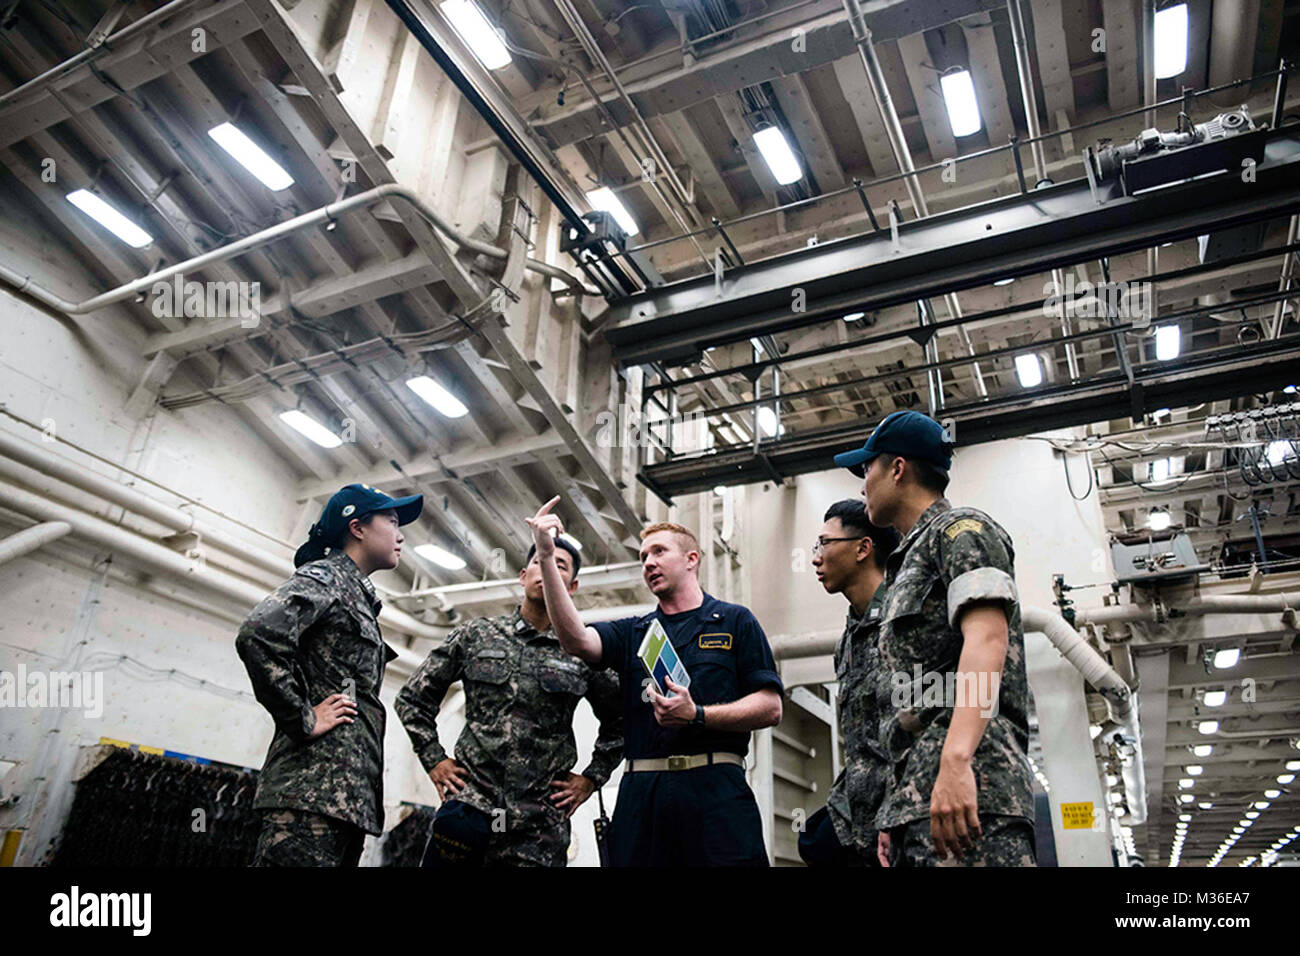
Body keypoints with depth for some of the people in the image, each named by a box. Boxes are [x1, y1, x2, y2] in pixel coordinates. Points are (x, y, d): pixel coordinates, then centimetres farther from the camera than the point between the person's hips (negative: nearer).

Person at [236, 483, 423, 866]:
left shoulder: (360, 597, 26)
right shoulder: (324, 577, -3)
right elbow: (257, 634, -20)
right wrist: (303, 722, -16)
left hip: (349, 795, 9)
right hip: (315, 784, -9)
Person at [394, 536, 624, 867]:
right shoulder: (474, 635, 5)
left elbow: (619, 721, 15)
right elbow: (412, 698, 12)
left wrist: (591, 778, 7)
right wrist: (434, 760, 6)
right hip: (468, 803, 1)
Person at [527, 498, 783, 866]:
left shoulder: (735, 621, 10)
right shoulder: (631, 633, 18)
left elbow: (770, 708, 2)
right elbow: (575, 639, -3)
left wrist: (697, 715, -12)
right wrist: (547, 558, -9)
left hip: (715, 791, -2)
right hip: (641, 794, 3)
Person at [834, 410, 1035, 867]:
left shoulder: (960, 528, 3)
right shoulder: (910, 563, 29)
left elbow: (986, 638, -16)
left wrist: (955, 761, -28)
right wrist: (897, 815, 23)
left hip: (968, 777, -9)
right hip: (918, 789, 9)